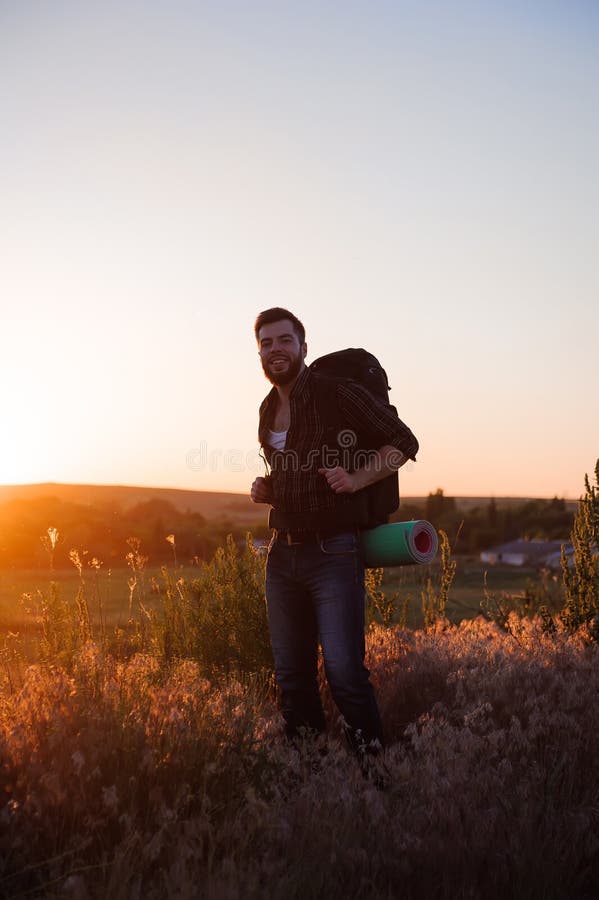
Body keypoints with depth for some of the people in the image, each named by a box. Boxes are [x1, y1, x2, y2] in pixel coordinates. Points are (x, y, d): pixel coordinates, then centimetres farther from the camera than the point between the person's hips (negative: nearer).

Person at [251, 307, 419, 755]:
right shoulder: (269, 409, 15)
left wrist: (356, 479, -16)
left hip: (333, 551, -7)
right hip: (283, 553, 7)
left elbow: (403, 441, -4)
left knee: (344, 669, -13)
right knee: (291, 675, 10)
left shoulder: (339, 393, -6)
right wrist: (265, 490, 9)